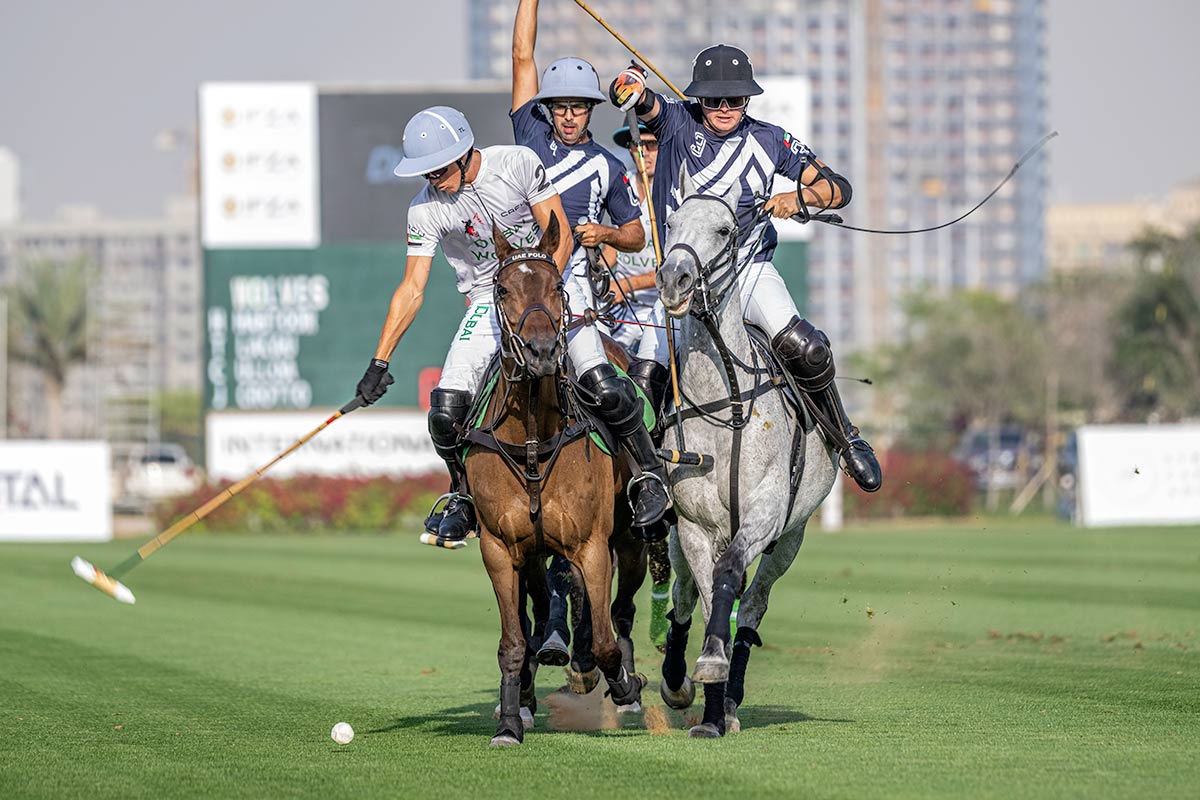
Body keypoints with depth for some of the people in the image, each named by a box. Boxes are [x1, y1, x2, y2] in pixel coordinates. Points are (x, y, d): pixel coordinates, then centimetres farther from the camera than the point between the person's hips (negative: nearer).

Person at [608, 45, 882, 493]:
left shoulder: (769, 141, 2)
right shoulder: (676, 124, -1)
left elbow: (838, 188, 2)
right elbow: (639, 102, -21)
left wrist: (800, 196, -19)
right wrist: (629, 86, -45)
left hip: (748, 271, 0)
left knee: (805, 350, -23)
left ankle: (846, 439, -3)